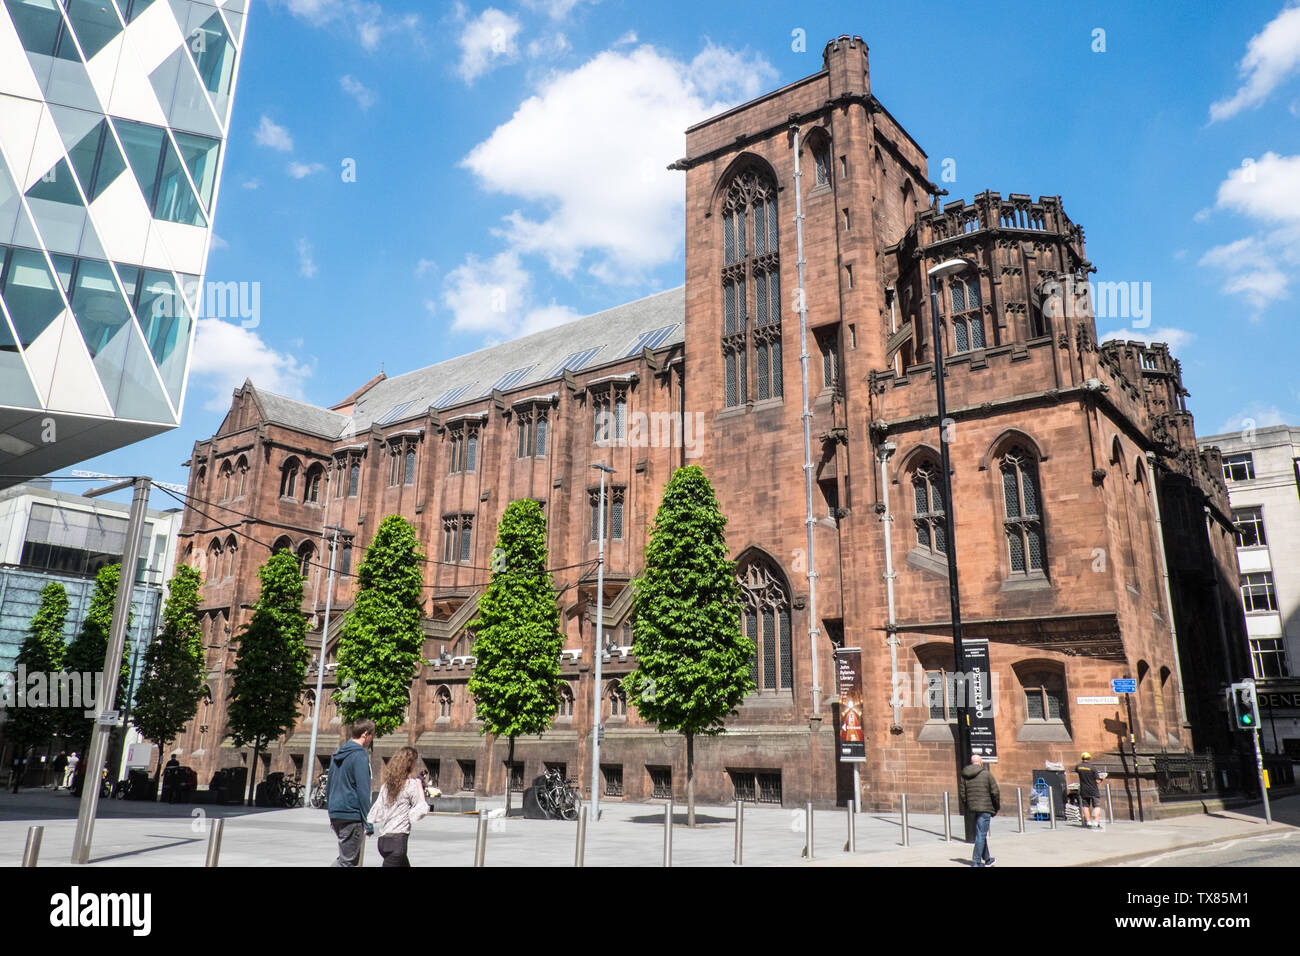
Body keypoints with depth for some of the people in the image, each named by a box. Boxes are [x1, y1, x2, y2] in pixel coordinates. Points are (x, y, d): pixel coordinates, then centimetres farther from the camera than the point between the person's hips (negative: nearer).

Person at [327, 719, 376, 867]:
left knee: (353, 856, 18)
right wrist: (368, 823, -13)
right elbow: (363, 791, -16)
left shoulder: (337, 754, 14)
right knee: (347, 861, -1)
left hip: (335, 815, 8)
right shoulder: (360, 755, -13)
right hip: (351, 816, -8)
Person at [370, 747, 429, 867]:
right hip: (398, 838, -8)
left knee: (405, 864, 21)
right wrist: (420, 785, -3)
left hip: (383, 839, 8)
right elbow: (422, 809, -9)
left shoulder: (387, 783, 11)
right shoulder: (411, 783, -8)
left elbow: (377, 807, 9)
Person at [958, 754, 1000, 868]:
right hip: (985, 808, -5)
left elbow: (962, 793, 6)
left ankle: (987, 859, 30)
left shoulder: (964, 775, 7)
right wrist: (997, 808, 6)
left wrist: (965, 809, 12)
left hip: (972, 808, 5)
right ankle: (976, 861, -4)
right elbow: (995, 792, -5)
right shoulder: (986, 774, -5)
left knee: (980, 834, 18)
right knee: (981, 835, -2)